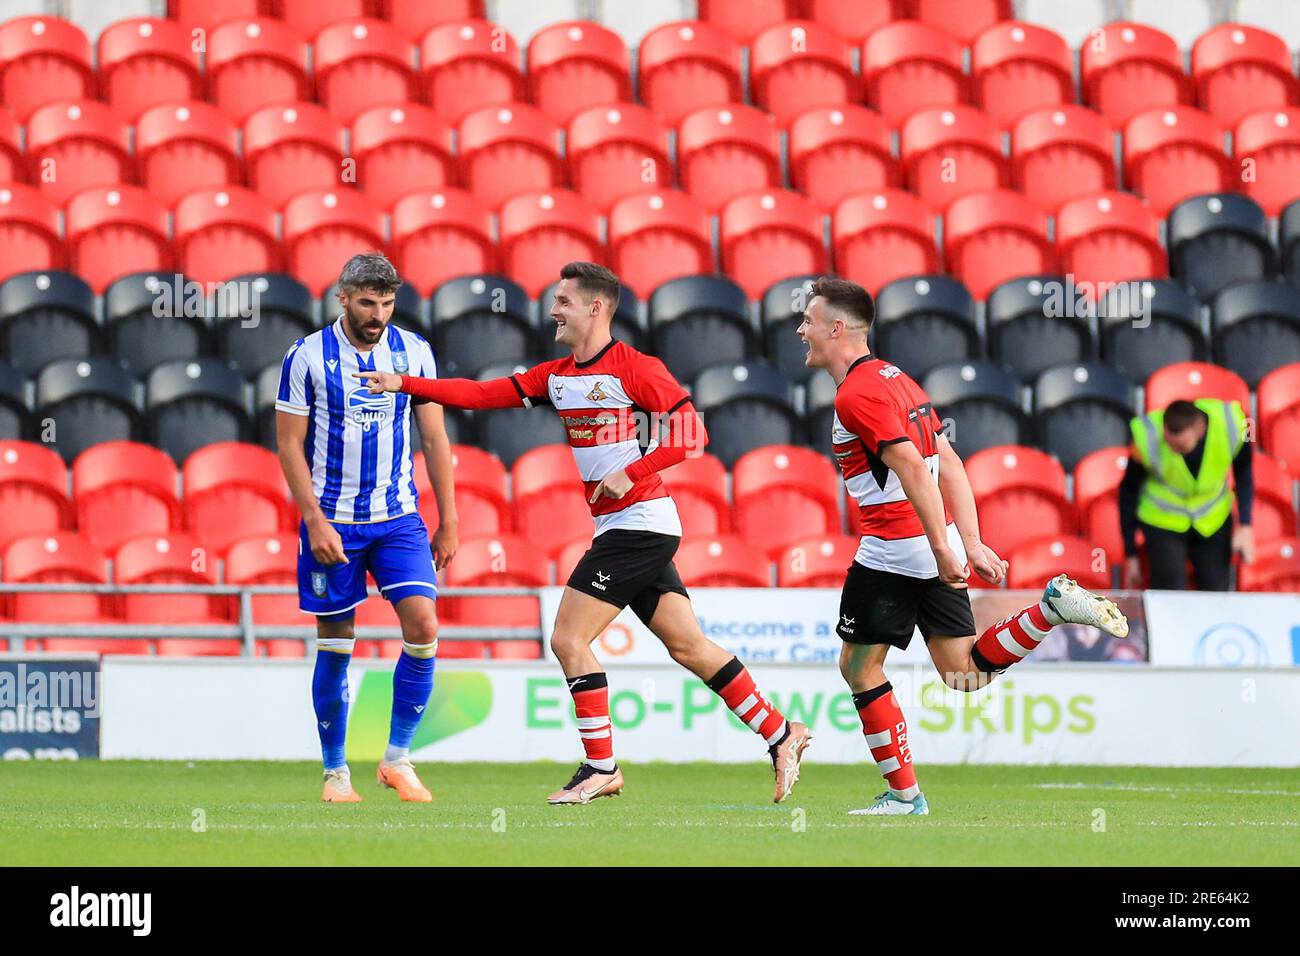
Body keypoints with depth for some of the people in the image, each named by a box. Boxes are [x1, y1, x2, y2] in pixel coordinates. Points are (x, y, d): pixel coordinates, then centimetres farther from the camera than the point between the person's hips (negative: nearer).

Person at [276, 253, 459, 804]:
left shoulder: (413, 352, 2)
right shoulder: (307, 356, -6)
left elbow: (433, 439, 8)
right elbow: (289, 443, -3)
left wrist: (448, 523, 6)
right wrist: (316, 521, -11)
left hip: (399, 519, 2)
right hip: (332, 522, -2)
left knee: (423, 626, -14)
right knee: (334, 647, 1)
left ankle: (397, 758, -2)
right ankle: (335, 771, 14)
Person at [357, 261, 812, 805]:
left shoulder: (636, 369, -11)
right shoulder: (556, 376, 13)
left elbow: (692, 433, -12)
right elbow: (483, 394, 10)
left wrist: (631, 473, -19)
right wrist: (404, 385, 3)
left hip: (639, 523, -8)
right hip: (619, 529, 8)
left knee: (568, 639, -9)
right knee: (688, 646, 8)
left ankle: (601, 767, -2)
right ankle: (781, 735, 14)